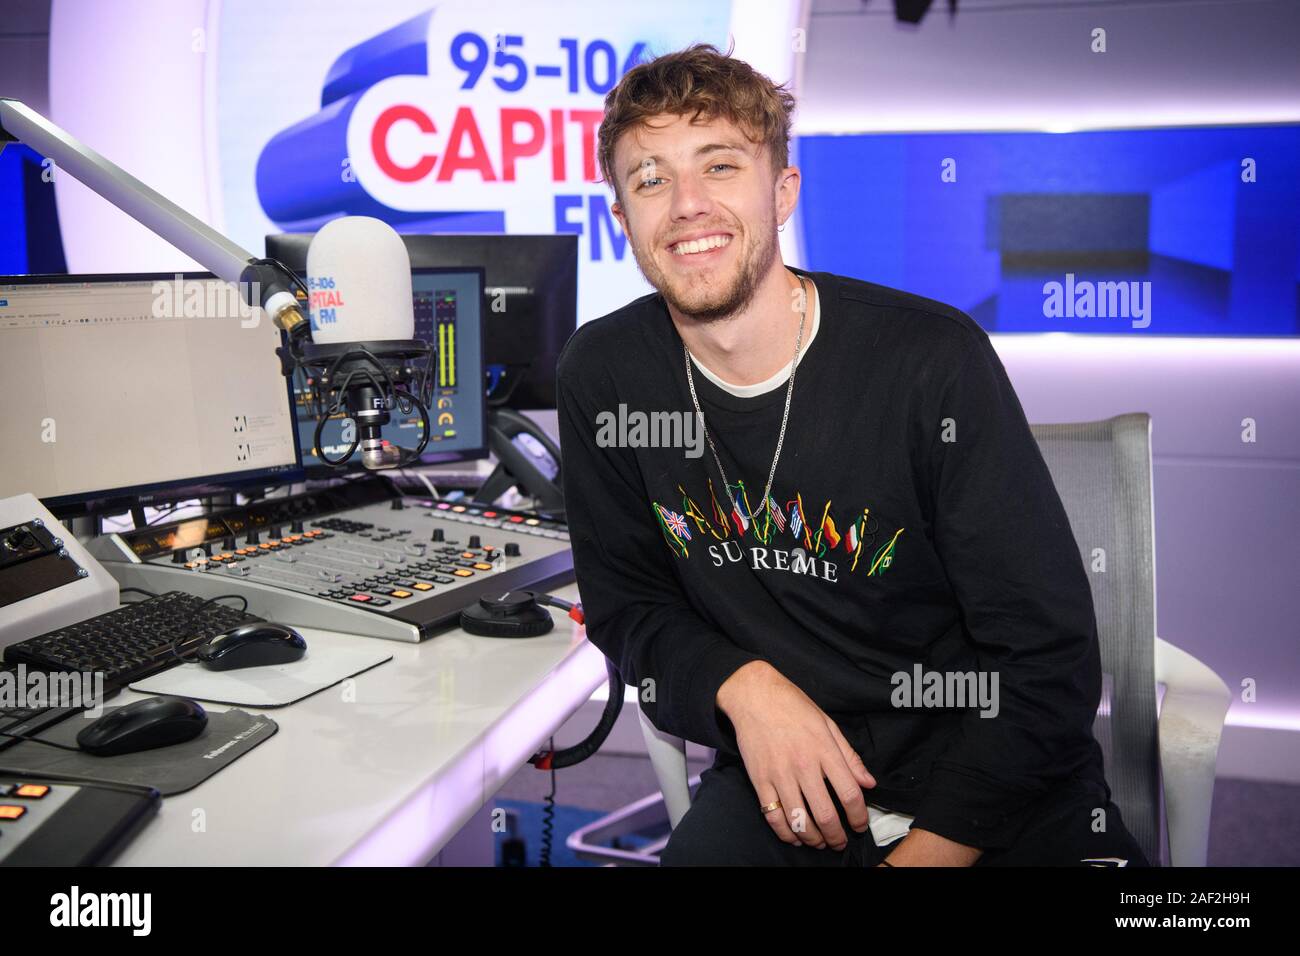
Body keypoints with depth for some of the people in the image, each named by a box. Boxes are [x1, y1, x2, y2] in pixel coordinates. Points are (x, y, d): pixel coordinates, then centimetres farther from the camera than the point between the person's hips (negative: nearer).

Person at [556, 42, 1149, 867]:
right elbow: (627, 605, 6)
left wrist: (924, 853, -17)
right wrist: (742, 685, -14)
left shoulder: (933, 359, -15)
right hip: (780, 783, 2)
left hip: (1001, 796, -1)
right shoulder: (603, 375, -4)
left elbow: (1050, 659, -11)